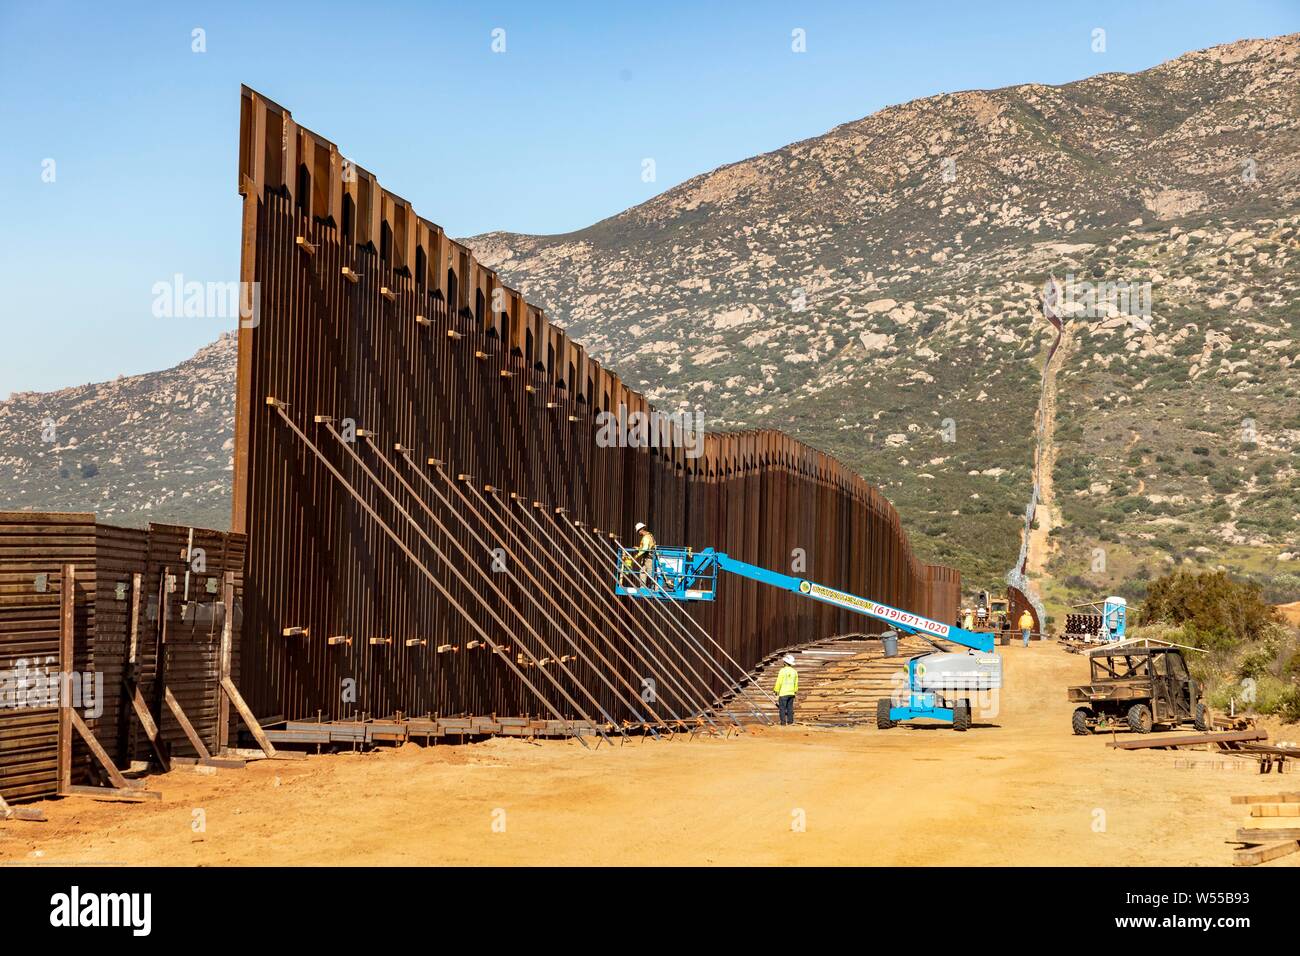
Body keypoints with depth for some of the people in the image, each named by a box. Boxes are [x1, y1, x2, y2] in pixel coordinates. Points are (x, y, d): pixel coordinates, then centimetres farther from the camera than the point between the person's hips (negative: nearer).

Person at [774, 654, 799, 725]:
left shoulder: (783, 671, -13)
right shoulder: (794, 672, 5)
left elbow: (779, 682, -11)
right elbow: (796, 683, 12)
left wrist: (776, 690, 1)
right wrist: (795, 691, 26)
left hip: (783, 693, -6)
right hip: (791, 693, 6)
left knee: (782, 708, -1)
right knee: (790, 707, 12)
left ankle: (783, 722, -5)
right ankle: (790, 721, 12)